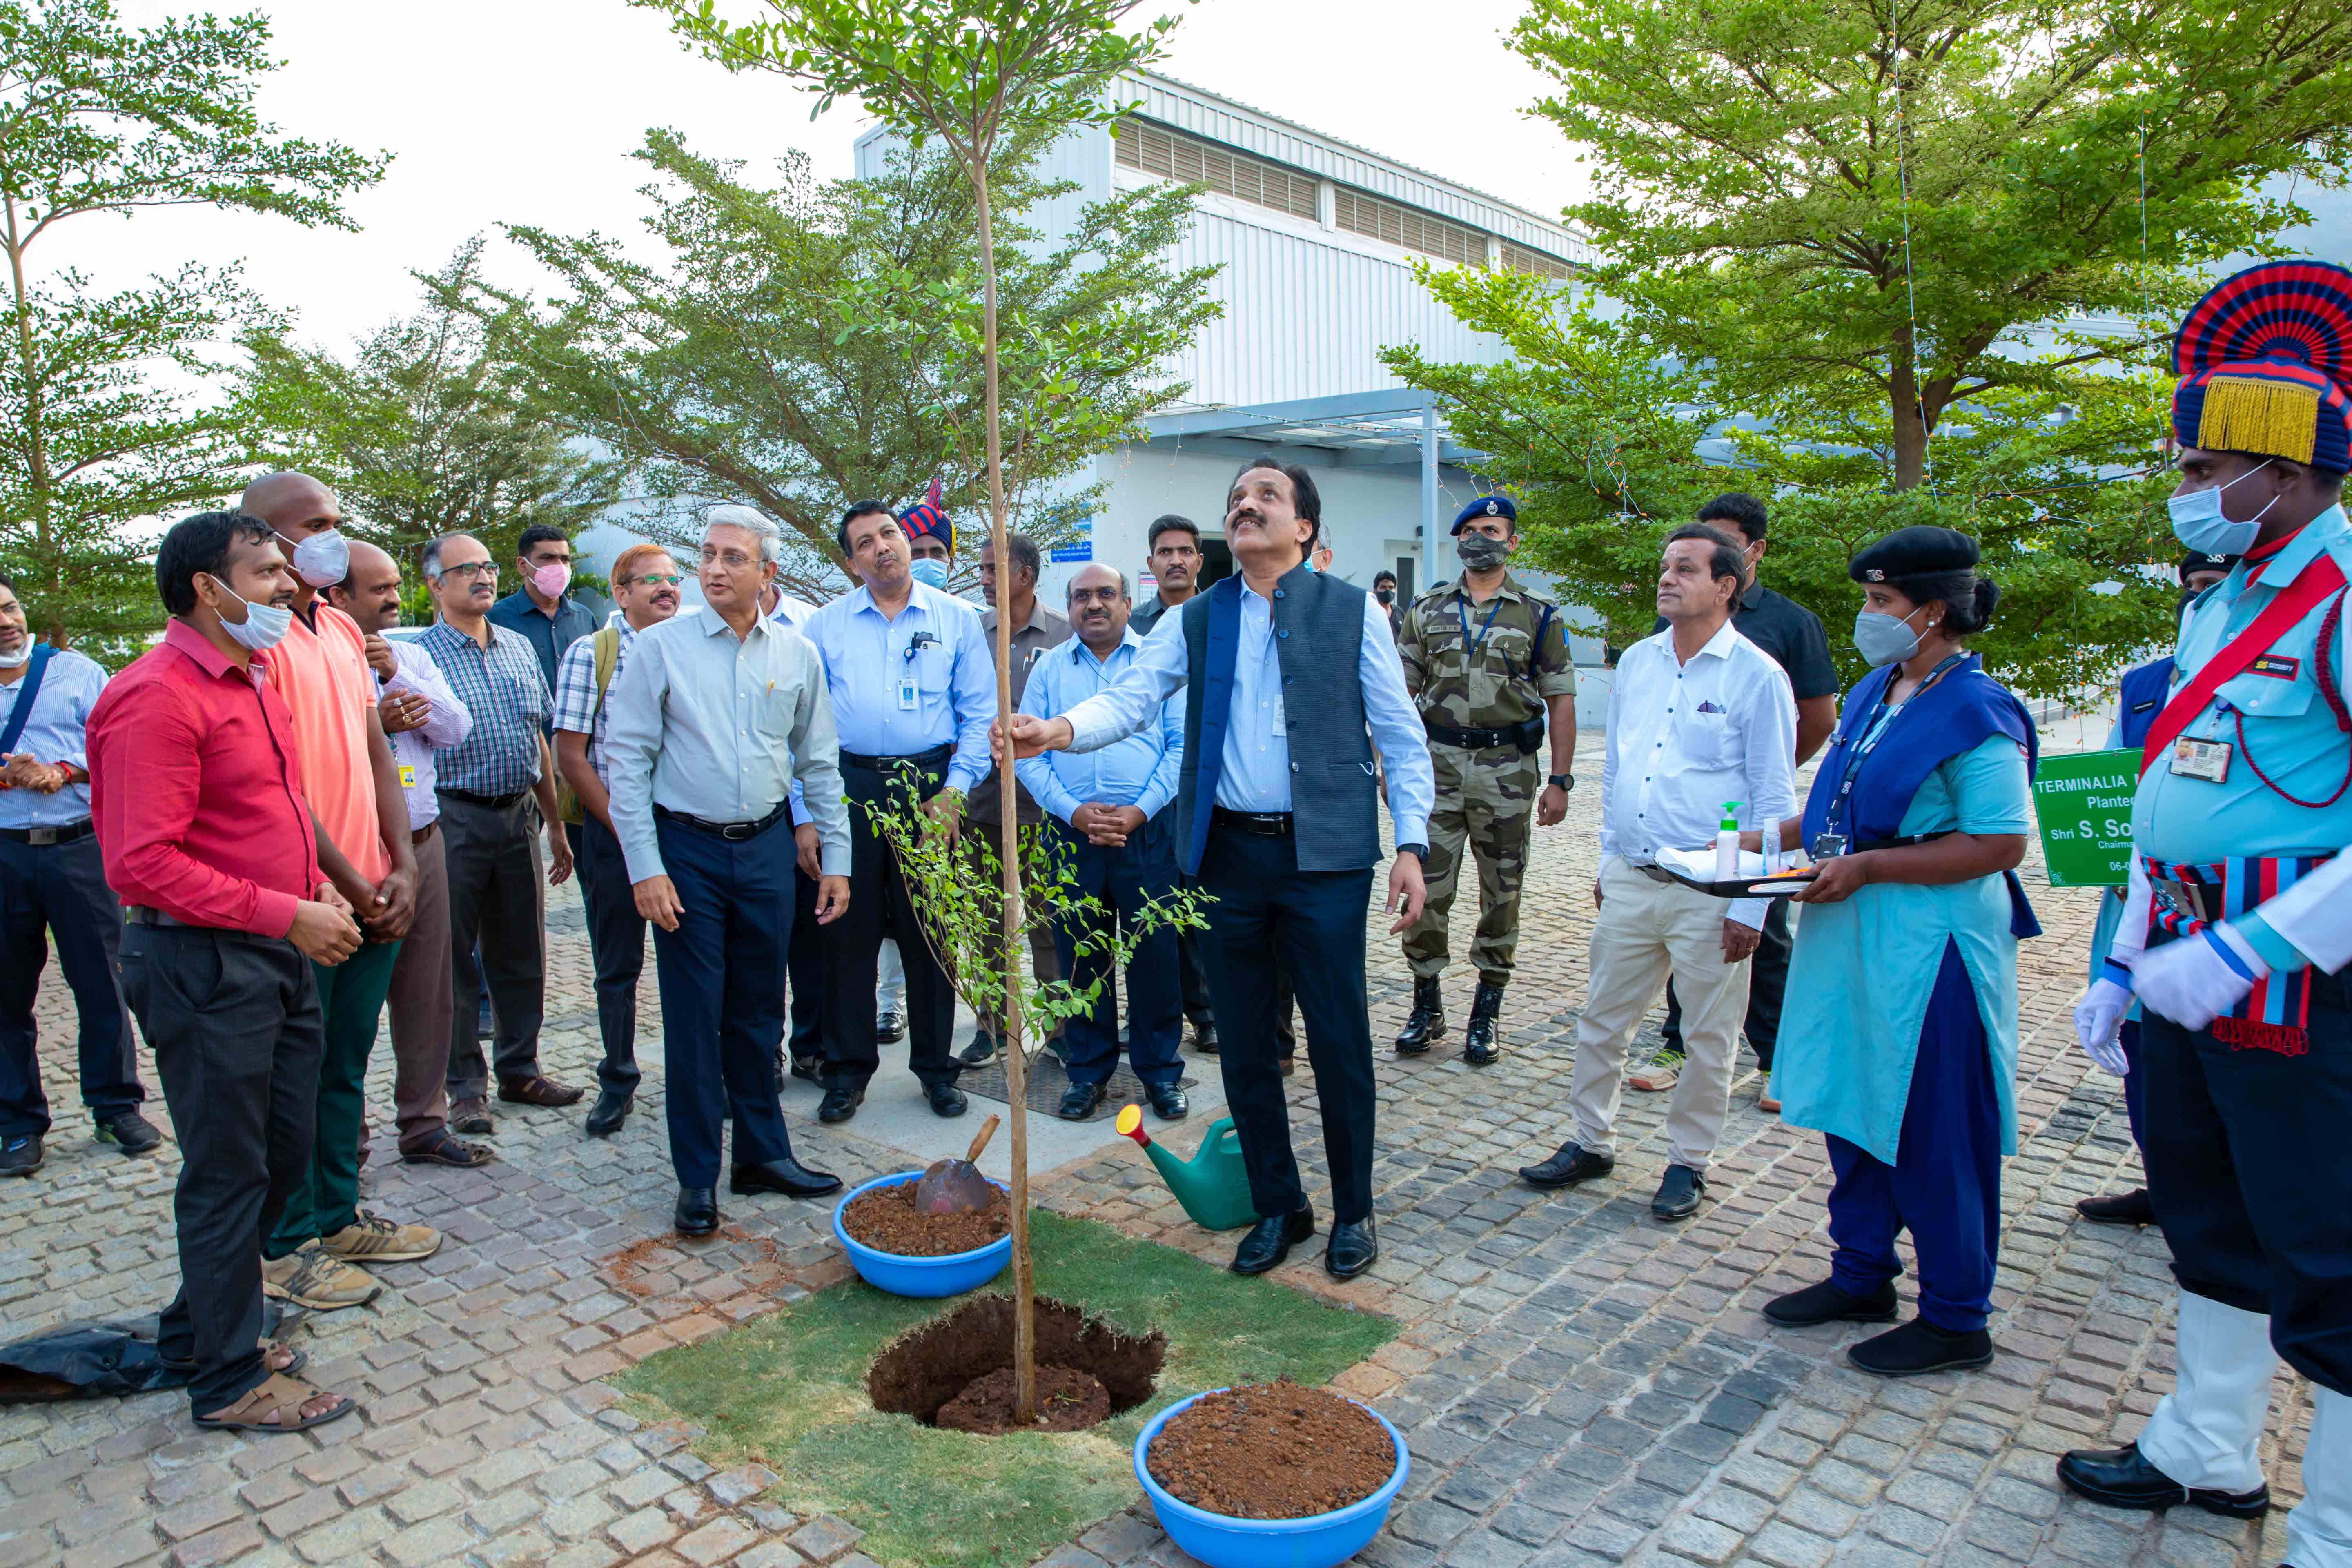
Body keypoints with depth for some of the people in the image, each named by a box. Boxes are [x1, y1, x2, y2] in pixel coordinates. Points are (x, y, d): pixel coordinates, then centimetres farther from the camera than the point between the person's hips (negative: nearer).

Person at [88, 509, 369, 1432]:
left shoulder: (251, 682, 13)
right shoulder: (158, 699, -18)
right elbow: (141, 866, -23)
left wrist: (312, 879, 7)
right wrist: (286, 913, -22)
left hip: (276, 956, 9)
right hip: (202, 964, -9)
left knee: (283, 1157, 18)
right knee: (227, 1175, 4)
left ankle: (199, 1329, 37)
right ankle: (231, 1381, 21)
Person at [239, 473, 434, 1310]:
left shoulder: (342, 630, 12)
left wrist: (401, 868, 3)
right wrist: (353, 890, -13)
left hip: (372, 899, 7)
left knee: (346, 1068, 17)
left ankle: (338, 1215, 32)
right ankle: (284, 1245, 21)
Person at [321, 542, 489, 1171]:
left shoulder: (412, 655, 12)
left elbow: (458, 729, 0)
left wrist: (399, 678, -10)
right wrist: (373, 724, -19)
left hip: (422, 843, 6)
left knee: (426, 991, 12)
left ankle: (424, 1124, 25)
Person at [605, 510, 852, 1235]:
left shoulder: (796, 653, 4)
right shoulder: (661, 646, -5)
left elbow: (820, 763, 10)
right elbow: (627, 760, -5)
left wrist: (835, 859, 7)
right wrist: (645, 867, -11)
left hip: (767, 847, 3)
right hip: (687, 849, -3)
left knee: (759, 1010, 13)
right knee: (694, 1016, 2)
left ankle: (764, 1154, 26)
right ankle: (698, 1176, 15)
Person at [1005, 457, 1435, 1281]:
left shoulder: (1353, 611, 2)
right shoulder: (1197, 620, 9)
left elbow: (1401, 735, 2)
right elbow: (1131, 697, -2)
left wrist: (1411, 843, -6)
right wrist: (1060, 730, -23)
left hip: (1324, 854, -3)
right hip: (1229, 854, 3)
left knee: (1340, 1041, 4)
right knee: (1244, 1046, 11)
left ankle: (1353, 1212, 25)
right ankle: (1276, 1207, 30)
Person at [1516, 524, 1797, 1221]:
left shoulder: (1758, 677, -7)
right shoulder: (1636, 662, 8)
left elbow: (1775, 801, -6)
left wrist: (1750, 905, -10)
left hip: (1709, 893, -4)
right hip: (1629, 880, 5)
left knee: (1710, 1038, 8)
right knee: (1602, 1020, 12)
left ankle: (1688, 1163, 26)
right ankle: (1592, 1144, 28)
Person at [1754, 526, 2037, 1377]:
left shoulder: (1976, 711, -15)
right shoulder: (1876, 693, 11)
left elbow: (2000, 842, -21)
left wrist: (1865, 867, -22)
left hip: (1929, 948, -9)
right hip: (1853, 935, 9)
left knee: (1932, 1139, 3)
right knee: (1852, 1112, 17)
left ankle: (1956, 1321, 19)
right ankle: (1861, 1276, 33)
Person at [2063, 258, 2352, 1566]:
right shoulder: (2218, 611, 13)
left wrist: (2244, 953, -25)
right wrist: (2126, 963, 15)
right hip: (2189, 965, 9)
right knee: (2208, 1220, 21)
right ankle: (2211, 1455, 38)